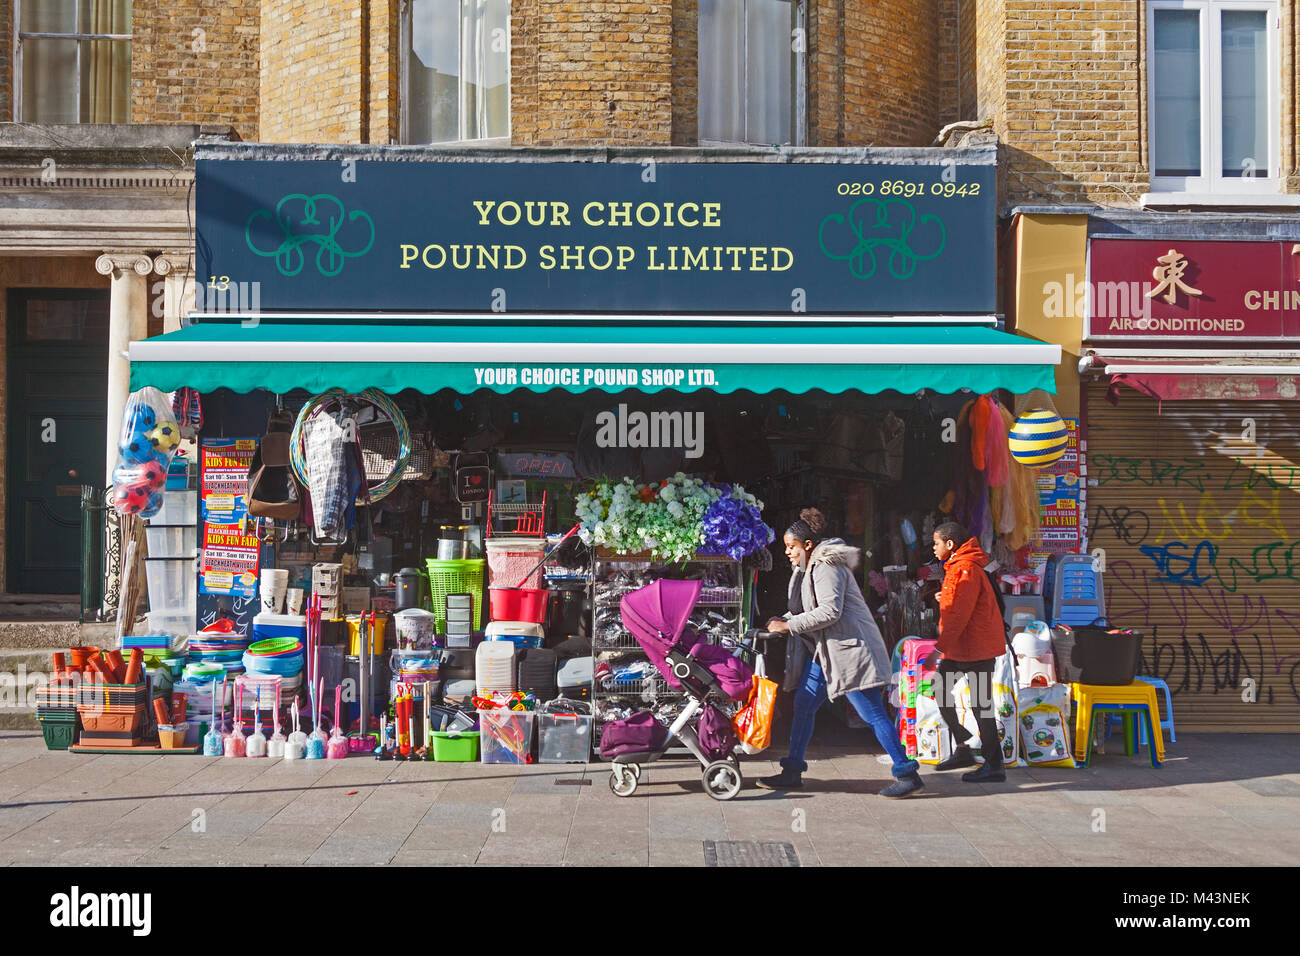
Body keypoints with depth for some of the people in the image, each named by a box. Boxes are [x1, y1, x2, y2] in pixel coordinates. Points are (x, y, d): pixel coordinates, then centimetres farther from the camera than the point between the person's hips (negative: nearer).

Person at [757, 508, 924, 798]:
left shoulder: (827, 566, -15)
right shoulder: (808, 568, 17)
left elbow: (829, 611, -24)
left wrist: (789, 625, -20)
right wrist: (784, 619, 6)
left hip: (851, 649, -10)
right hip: (824, 651, 11)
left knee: (873, 714, -8)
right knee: (803, 705, 9)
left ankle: (907, 774, -3)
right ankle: (792, 771, 17)